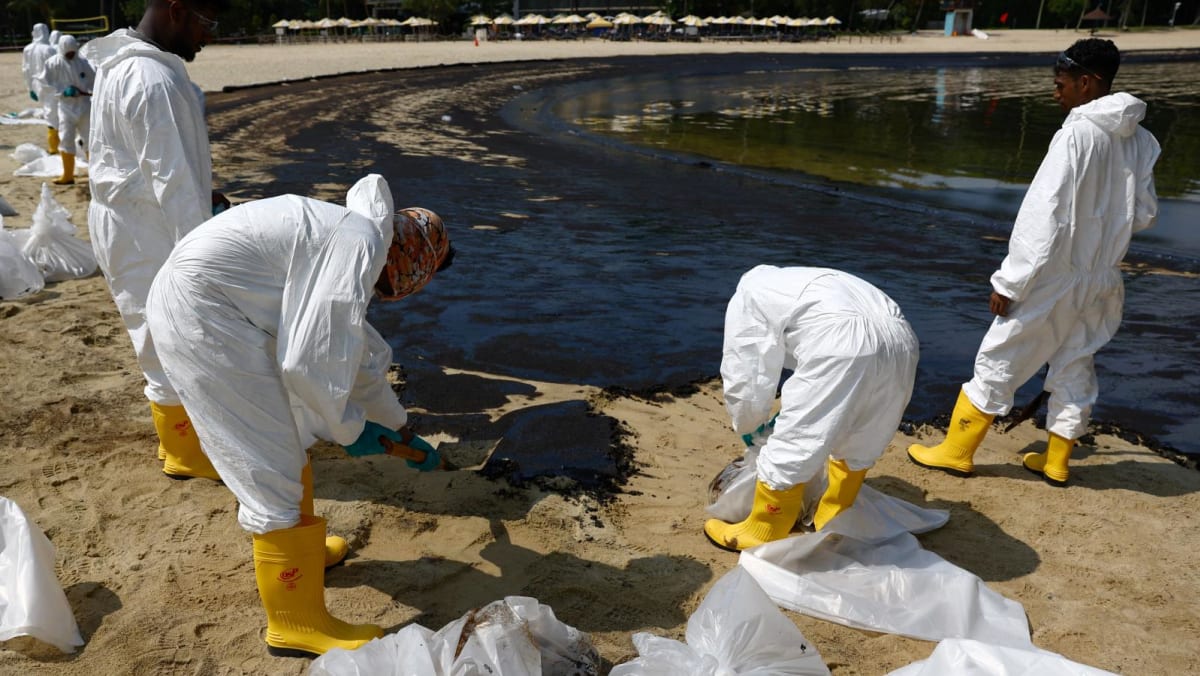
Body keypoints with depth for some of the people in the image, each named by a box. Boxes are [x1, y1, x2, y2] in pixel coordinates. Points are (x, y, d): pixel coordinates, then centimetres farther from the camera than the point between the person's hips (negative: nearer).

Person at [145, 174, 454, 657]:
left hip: (195, 300, 11)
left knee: (285, 440, 23)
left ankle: (294, 547, 44)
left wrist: (401, 429, 37)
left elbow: (362, 354, 29)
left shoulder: (343, 237, 17)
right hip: (201, 314, -10)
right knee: (272, 467, -3)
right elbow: (308, 360, -21)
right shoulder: (364, 241, -15)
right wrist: (348, 428, -2)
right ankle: (298, 624, 10)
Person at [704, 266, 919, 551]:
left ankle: (760, 534, 23)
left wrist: (748, 424, 35)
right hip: (900, 338, 8)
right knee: (858, 444, 27)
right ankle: (832, 519, 44)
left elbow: (741, 374, 18)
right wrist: (792, 410, 53)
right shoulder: (803, 284, 42)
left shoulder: (747, 294, 22)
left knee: (790, 447, 8)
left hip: (844, 346, -8)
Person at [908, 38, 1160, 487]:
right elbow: (1145, 214, 9)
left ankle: (956, 452, 14)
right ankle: (1056, 463, 29)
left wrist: (1009, 282, -17)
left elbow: (1043, 216, -21)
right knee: (1075, 370, 17)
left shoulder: (1077, 134, -18)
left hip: (1054, 279, -7)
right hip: (1101, 282, 7)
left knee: (996, 364, 4)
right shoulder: (1141, 141, 3)